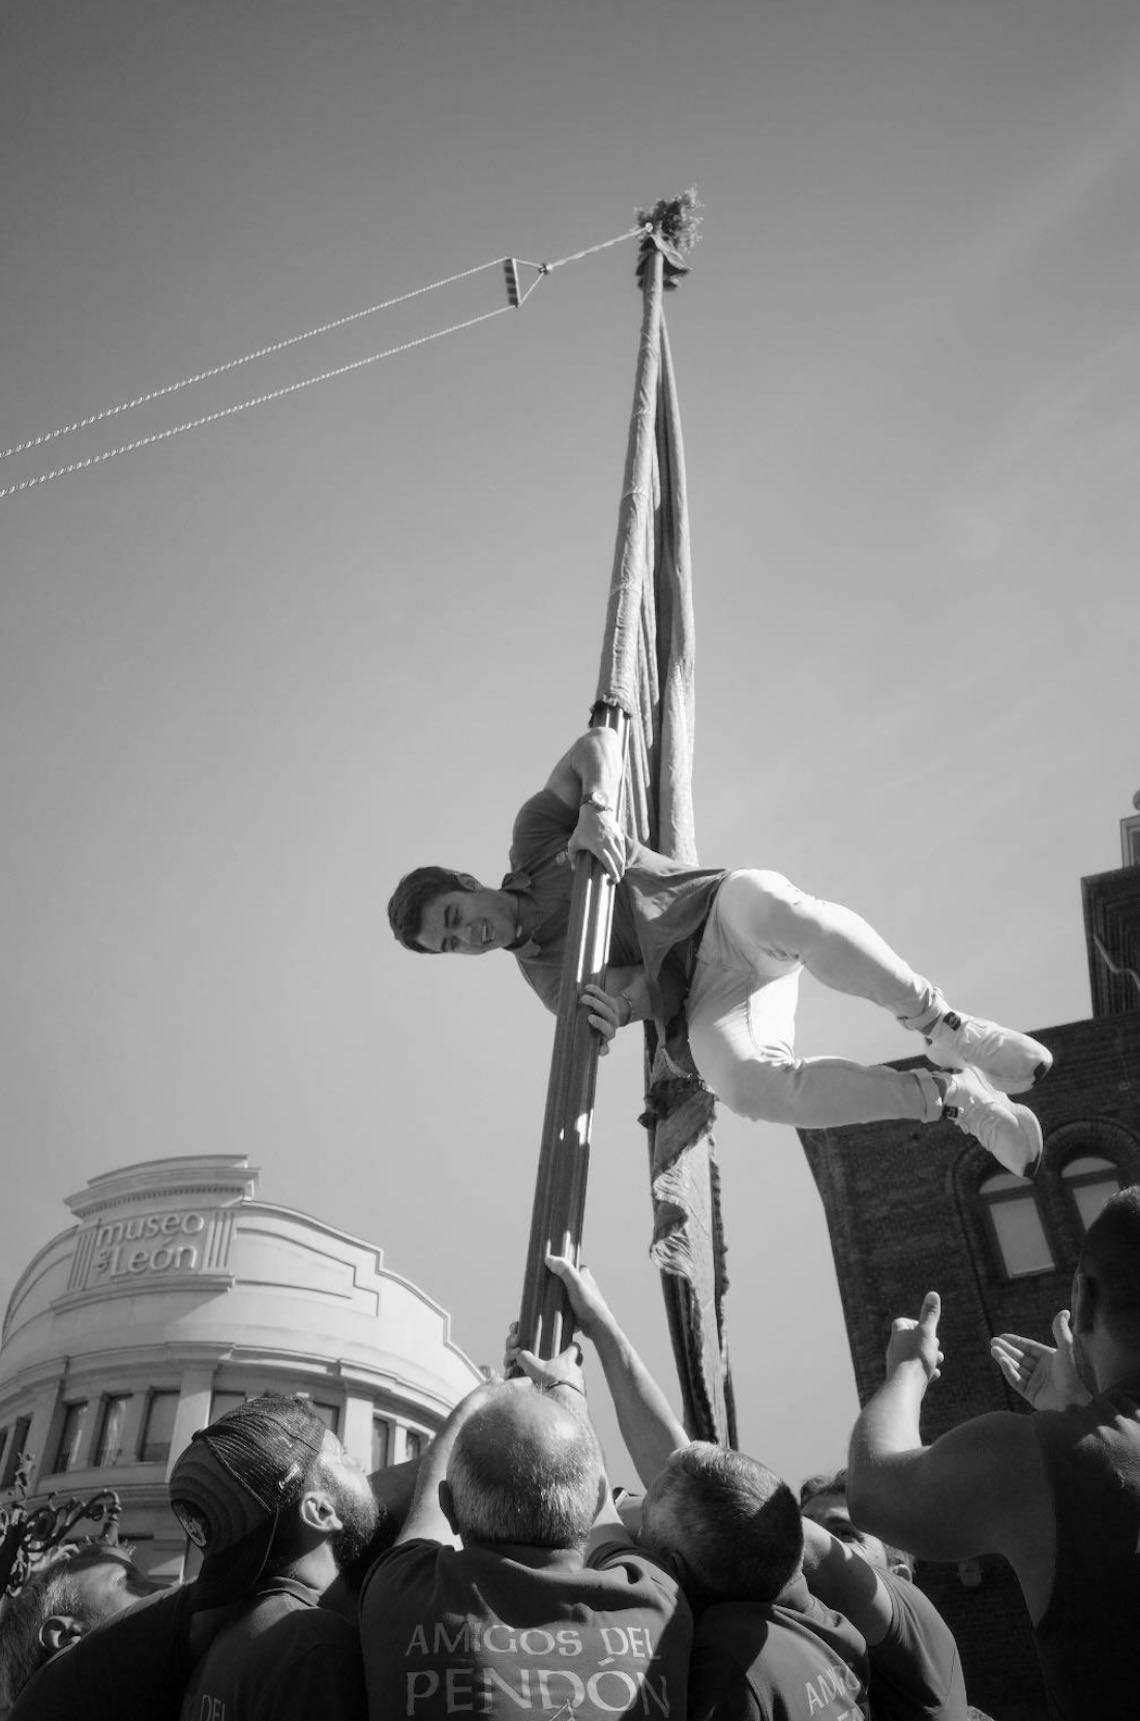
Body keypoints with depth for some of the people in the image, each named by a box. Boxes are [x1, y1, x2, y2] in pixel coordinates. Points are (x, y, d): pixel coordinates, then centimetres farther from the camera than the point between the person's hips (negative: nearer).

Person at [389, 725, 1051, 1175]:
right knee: (745, 1083, -34)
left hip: (722, 911, -2)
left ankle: (942, 1025, -21)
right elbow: (642, 984, 3)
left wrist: (596, 809, -19)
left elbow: (598, 743, 0)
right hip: (699, 993, 2)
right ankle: (948, 1096, -22)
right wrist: (614, 1011, -21)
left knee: (787, 912, -40)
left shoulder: (535, 838, 12)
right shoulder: (543, 973, 17)